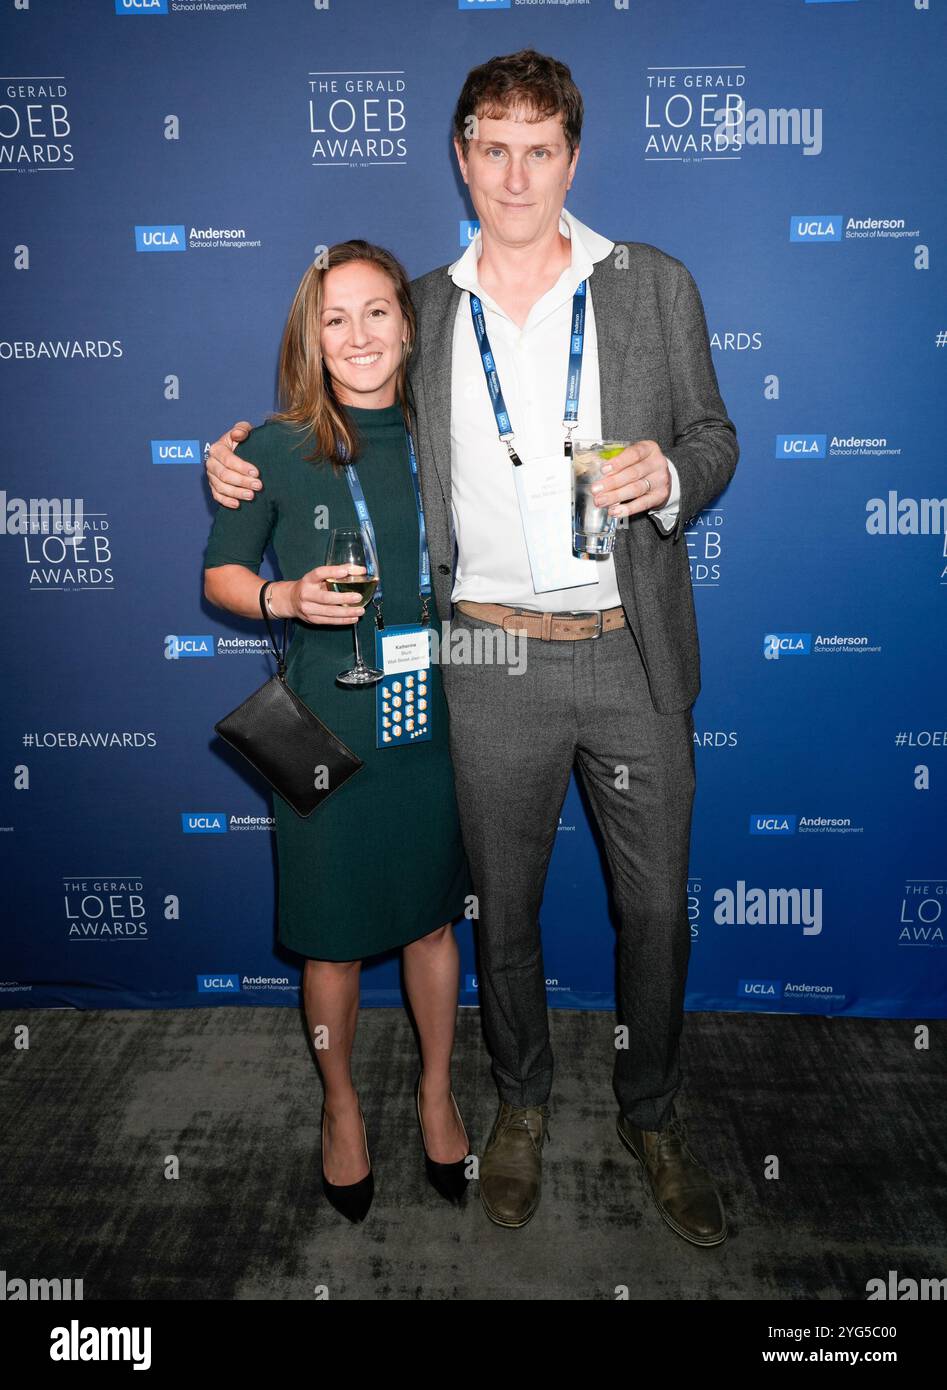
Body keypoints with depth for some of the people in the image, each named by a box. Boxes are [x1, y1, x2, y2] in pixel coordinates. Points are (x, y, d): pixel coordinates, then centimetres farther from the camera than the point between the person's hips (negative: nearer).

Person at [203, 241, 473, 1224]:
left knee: (431, 920, 16)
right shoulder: (276, 450, -8)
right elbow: (220, 575, 1)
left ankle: (436, 1094, 41)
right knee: (335, 939, 11)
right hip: (323, 731, -2)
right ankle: (341, 1106, 39)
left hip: (430, 721, 3)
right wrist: (286, 598, -19)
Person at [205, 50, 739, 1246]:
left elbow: (714, 439, 8)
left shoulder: (657, 286, 2)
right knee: (503, 906, 14)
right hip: (492, 660, 1)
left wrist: (669, 476, -16)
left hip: (633, 656, 0)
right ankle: (520, 1102, 40)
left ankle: (651, 1116, 37)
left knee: (657, 907, 11)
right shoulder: (424, 310, 5)